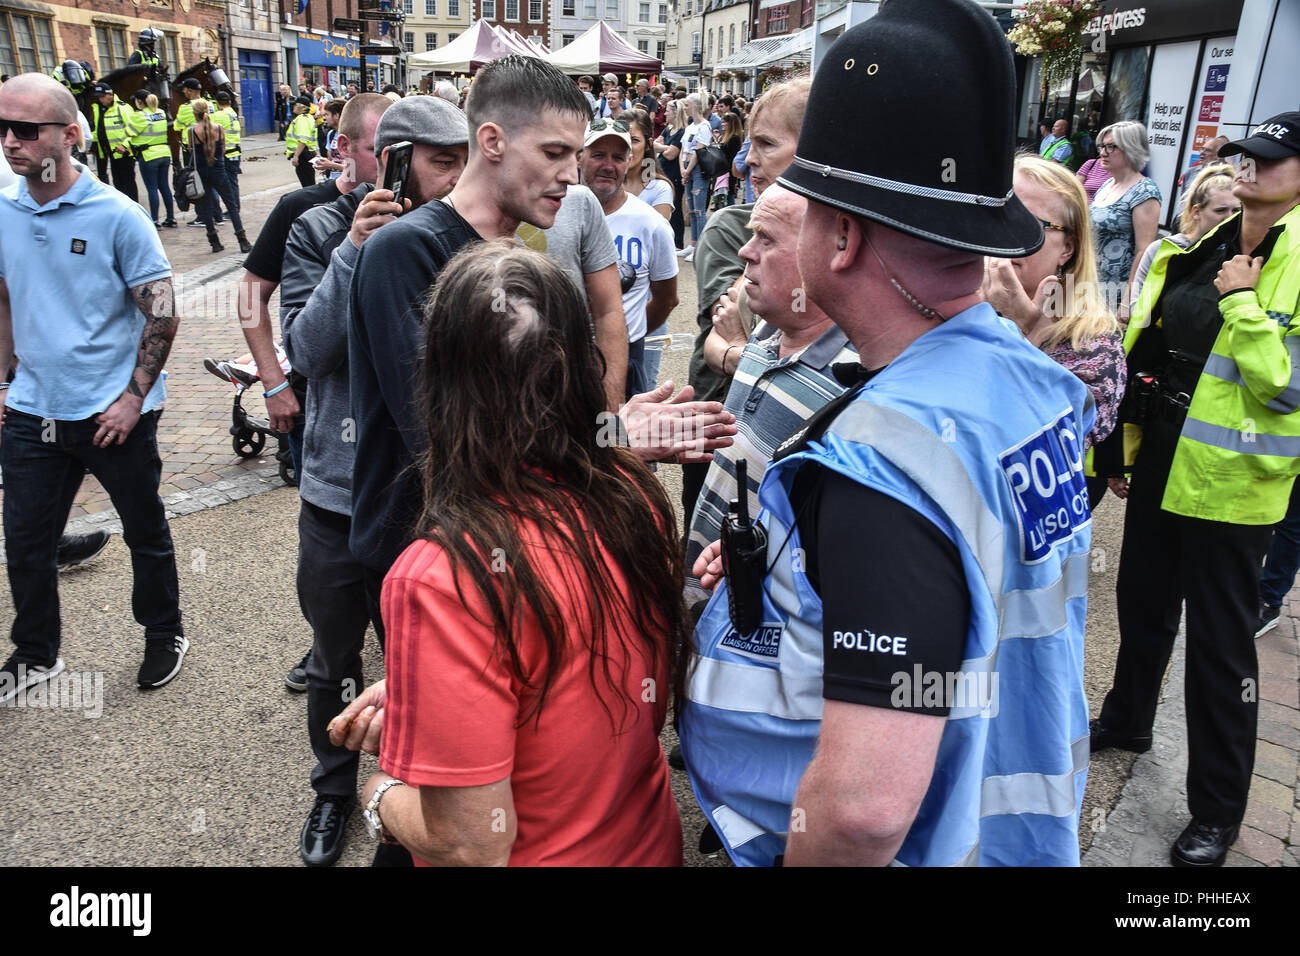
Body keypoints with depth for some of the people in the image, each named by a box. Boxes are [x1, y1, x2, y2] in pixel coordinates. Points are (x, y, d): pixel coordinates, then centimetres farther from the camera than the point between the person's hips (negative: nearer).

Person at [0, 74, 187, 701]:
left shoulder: (117, 215, -11)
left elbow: (162, 314, -11)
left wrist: (134, 398, -14)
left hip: (114, 414, -4)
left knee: (145, 532, 11)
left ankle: (164, 635, 33)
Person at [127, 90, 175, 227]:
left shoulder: (140, 115, -12)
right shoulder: (161, 113, 8)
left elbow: (130, 132, -6)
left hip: (148, 155, -6)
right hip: (165, 153, 6)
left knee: (152, 189, -2)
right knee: (164, 186, 13)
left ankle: (154, 220, -2)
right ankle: (171, 218, 15)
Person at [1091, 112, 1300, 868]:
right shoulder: (1200, 250, 8)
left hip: (1230, 484, -7)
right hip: (1161, 464, 7)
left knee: (1220, 642, 3)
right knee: (1142, 601, 22)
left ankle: (1218, 811, 20)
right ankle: (1127, 720, 45)